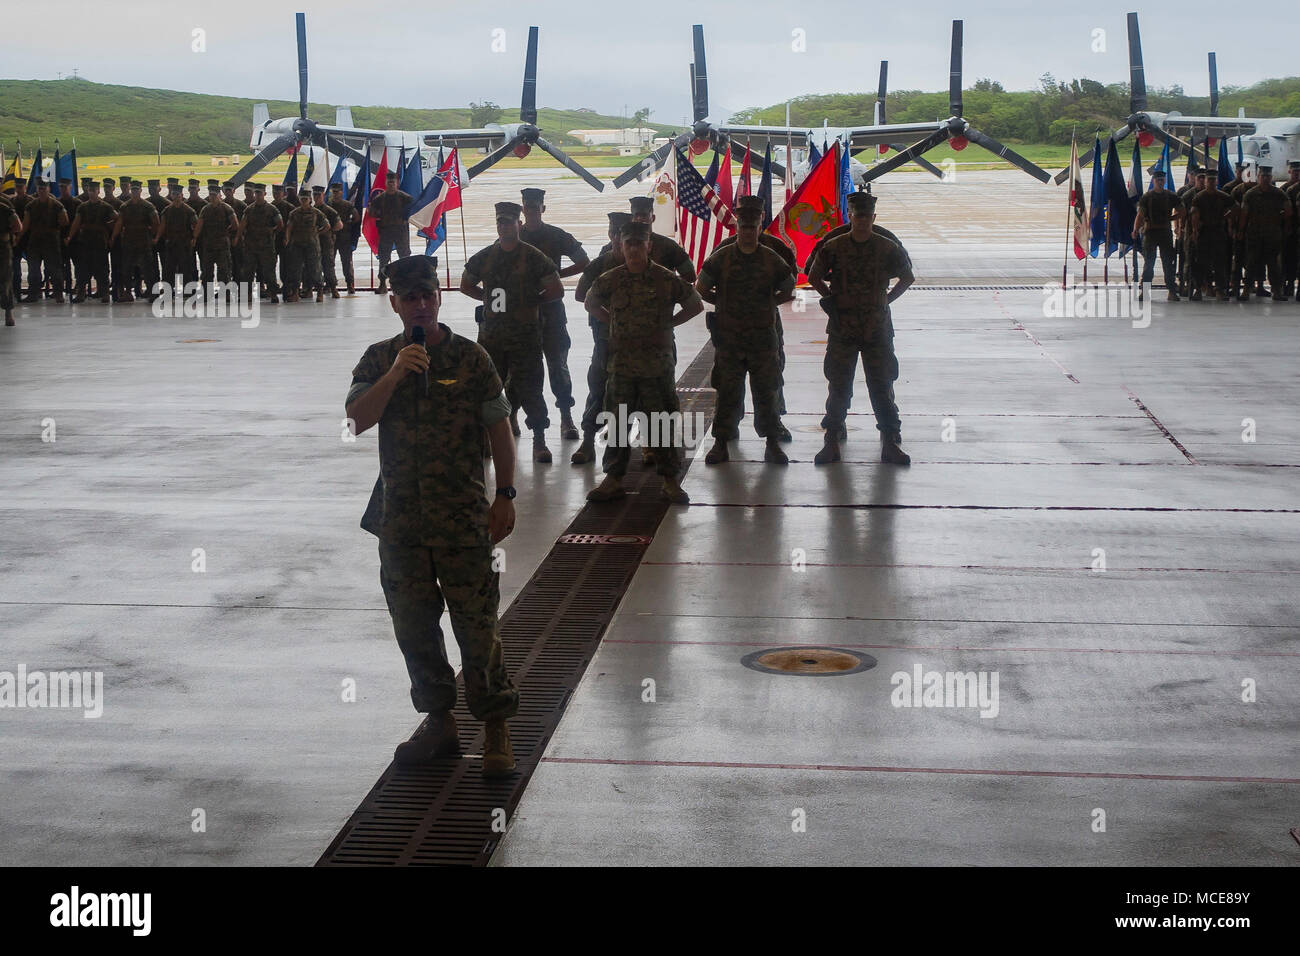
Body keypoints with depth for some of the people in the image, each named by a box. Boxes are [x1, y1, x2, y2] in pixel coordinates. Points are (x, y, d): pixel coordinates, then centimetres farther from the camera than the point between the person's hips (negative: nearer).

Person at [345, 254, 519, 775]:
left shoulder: (470, 357, -2)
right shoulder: (379, 359, 5)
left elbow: (499, 428, 2)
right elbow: (356, 420, -7)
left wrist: (505, 495, -1)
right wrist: (395, 375, -18)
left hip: (462, 515, -3)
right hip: (400, 516, 4)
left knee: (477, 623, -3)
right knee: (413, 624, 11)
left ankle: (496, 727, 9)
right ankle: (439, 721, 26)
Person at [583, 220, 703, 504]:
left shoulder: (666, 280, -3)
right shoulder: (610, 280, 3)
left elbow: (696, 306, 9)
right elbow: (590, 304, 21)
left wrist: (667, 324, 3)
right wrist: (615, 322, 10)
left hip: (658, 363, -2)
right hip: (622, 362, 2)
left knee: (664, 422, -1)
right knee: (618, 422, 7)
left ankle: (670, 481, 7)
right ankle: (613, 480, 15)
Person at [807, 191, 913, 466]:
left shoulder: (887, 248, 0)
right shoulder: (834, 247, -1)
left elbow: (907, 277, 14)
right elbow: (814, 277, 12)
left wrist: (887, 300, 7)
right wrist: (832, 299, 5)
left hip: (877, 329, 0)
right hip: (842, 329, 0)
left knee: (882, 387, 3)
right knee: (838, 387, 4)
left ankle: (890, 443, 10)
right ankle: (832, 442, 12)